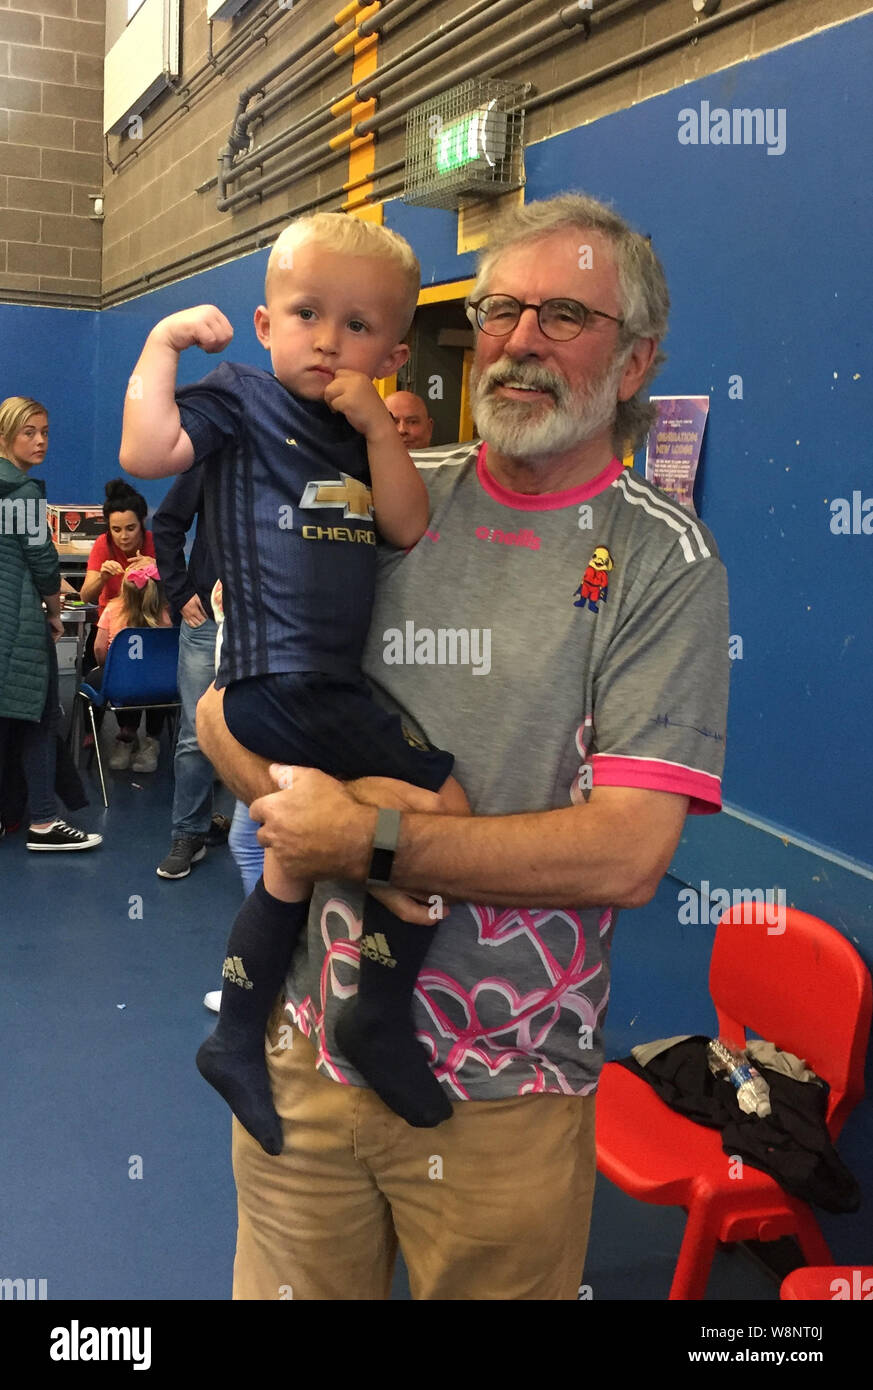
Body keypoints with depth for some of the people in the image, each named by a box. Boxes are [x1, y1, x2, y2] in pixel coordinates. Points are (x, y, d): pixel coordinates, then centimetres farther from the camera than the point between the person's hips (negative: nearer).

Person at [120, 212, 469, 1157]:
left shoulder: (363, 432, 17)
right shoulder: (240, 400, -2)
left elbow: (407, 529, 3)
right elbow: (147, 451, -17)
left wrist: (374, 424, -5)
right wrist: (162, 342, -11)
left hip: (331, 682, 9)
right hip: (280, 680, -8)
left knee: (296, 860, 18)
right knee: (438, 807, -12)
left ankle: (237, 1041, 35)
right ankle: (383, 1019, 3)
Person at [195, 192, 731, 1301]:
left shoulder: (663, 561, -9)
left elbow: (627, 853, -18)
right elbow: (224, 709, 4)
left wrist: (368, 840, -19)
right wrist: (335, 789, -16)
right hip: (302, 1049, 3)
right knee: (283, 1288, 21)